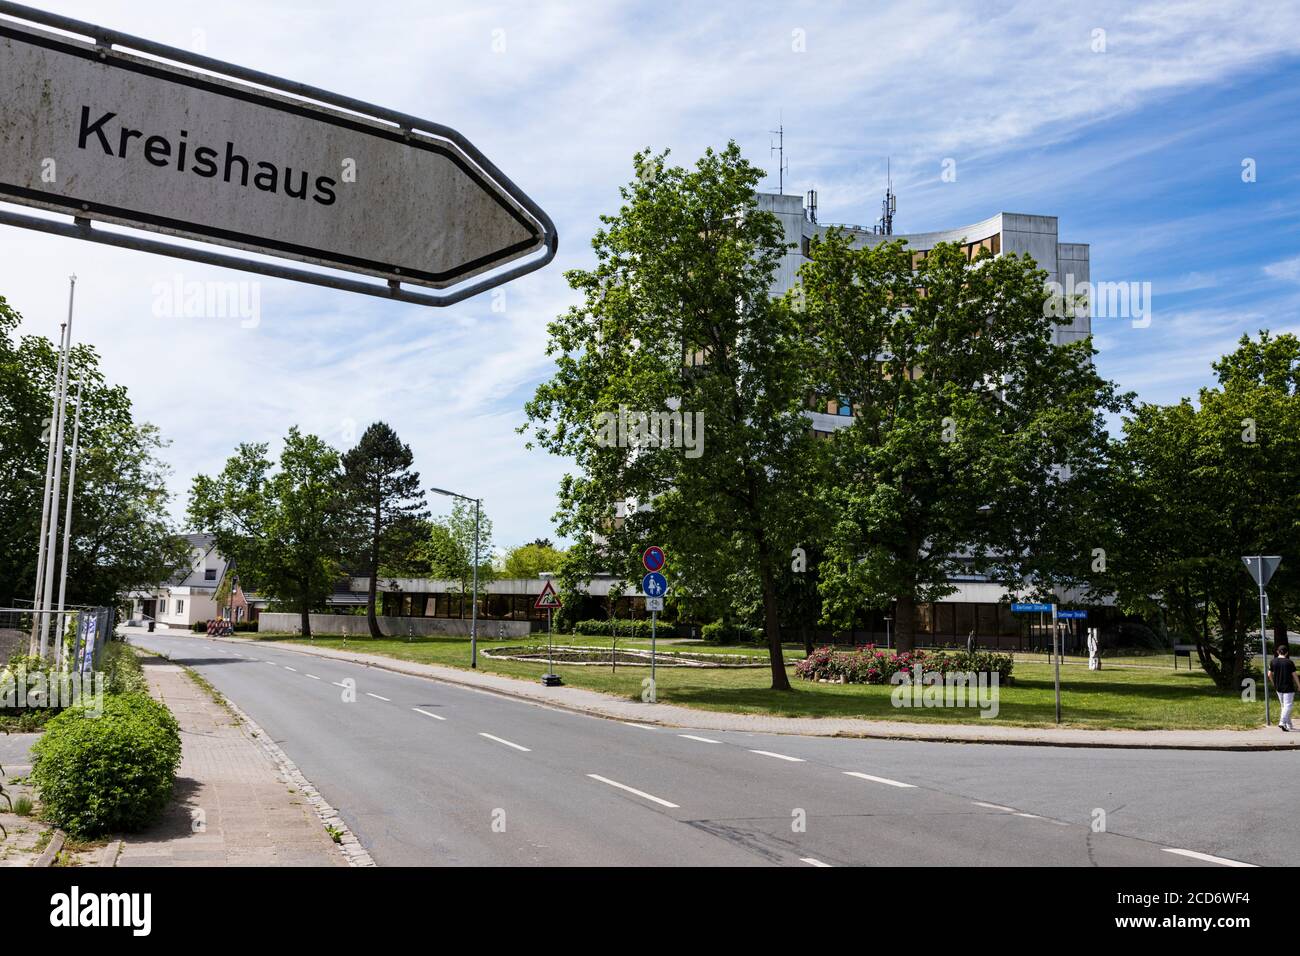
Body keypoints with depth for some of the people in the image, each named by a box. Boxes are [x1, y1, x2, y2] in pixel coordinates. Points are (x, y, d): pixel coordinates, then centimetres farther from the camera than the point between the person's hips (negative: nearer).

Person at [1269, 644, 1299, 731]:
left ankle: (1288, 724, 21)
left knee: (1284, 705, 16)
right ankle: (1282, 722, -17)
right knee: (1288, 705, -2)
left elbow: (1269, 674, 4)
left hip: (1278, 687, 5)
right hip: (1288, 687, -5)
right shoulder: (1289, 662, -11)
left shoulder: (1273, 662, 0)